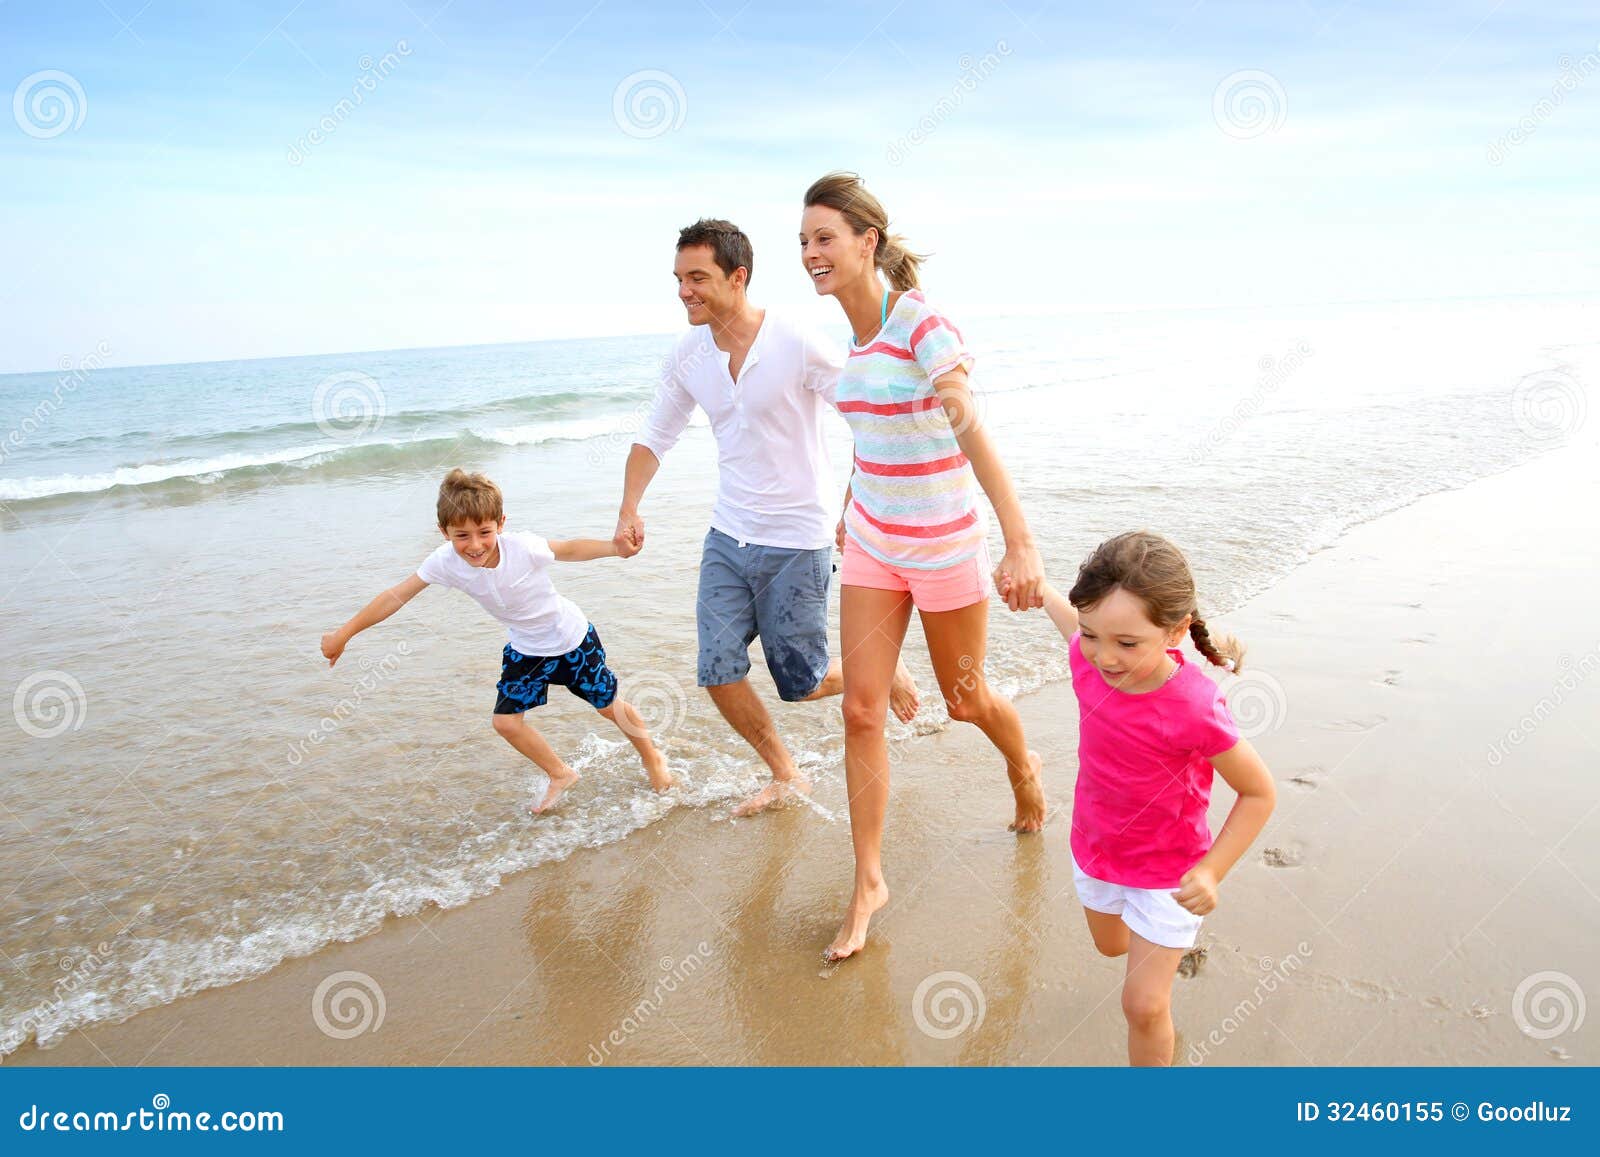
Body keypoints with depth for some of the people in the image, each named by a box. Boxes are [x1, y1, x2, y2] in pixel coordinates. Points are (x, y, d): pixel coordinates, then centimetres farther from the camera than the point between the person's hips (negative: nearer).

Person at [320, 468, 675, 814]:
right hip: (524, 650, 4)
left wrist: (616, 546, -35)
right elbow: (396, 597, -16)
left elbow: (569, 549, -18)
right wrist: (343, 635, -11)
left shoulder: (523, 547, -33)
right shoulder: (445, 562, -24)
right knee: (506, 722, -1)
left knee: (607, 704, 9)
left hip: (572, 640, -4)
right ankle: (560, 775, 26)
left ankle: (651, 756, 39)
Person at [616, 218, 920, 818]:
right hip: (727, 538, 6)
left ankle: (882, 670, 35)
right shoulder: (688, 355, -1)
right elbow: (655, 436, 12)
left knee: (801, 684, 2)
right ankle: (784, 775, 27)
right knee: (718, 675, 3)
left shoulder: (798, 344, -17)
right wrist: (629, 510, -1)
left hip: (797, 541, -5)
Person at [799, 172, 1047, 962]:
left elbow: (973, 434, -31)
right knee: (860, 710, 2)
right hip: (872, 542, 6)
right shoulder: (857, 332, 3)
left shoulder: (925, 328, -20)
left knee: (965, 699, 13)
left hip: (944, 542, -6)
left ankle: (1024, 769, 48)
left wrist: (1020, 543, -41)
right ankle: (868, 882, 15)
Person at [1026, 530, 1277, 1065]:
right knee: (1111, 945, 32)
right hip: (1094, 852, 6)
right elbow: (1069, 616, 4)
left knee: (1144, 1004, 0)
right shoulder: (1089, 659, -22)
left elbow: (1259, 793, -21)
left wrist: (1210, 872, -29)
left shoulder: (1195, 710, -37)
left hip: (1168, 872, -6)